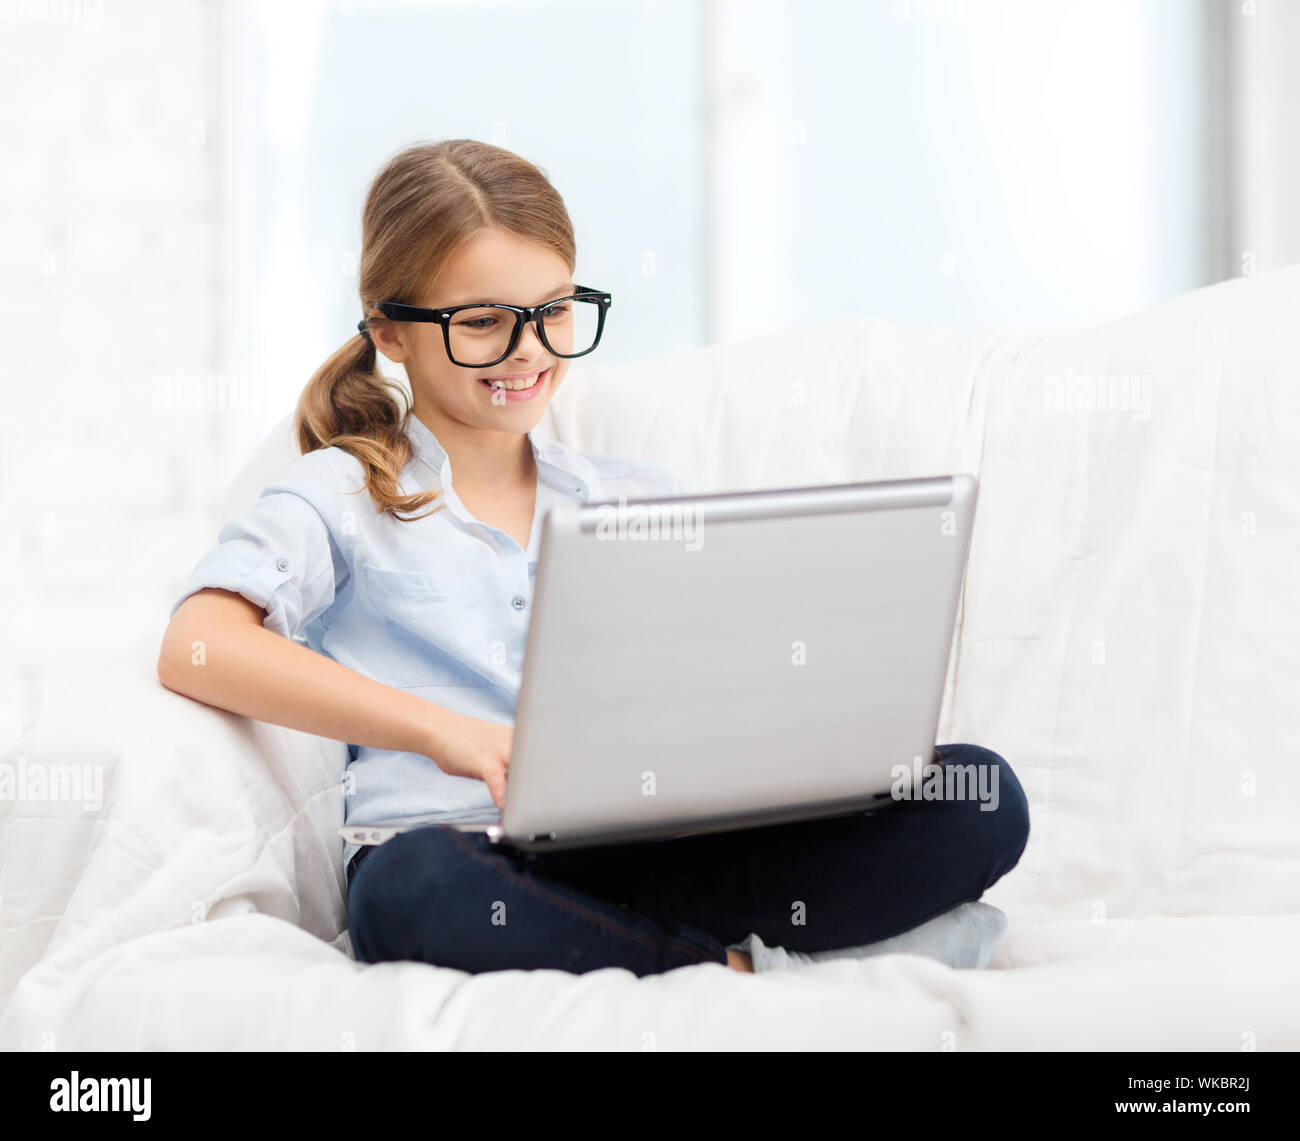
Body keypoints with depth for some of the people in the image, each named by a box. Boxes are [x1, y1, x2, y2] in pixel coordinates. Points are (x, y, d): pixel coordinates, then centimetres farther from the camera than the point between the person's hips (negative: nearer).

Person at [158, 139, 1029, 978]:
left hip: (662, 848, 4)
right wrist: (440, 730, -17)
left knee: (981, 796, -18)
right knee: (413, 888, -43)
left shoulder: (644, 497, 25)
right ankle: (742, 965, -26)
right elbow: (197, 649, -6)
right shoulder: (343, 496, 12)